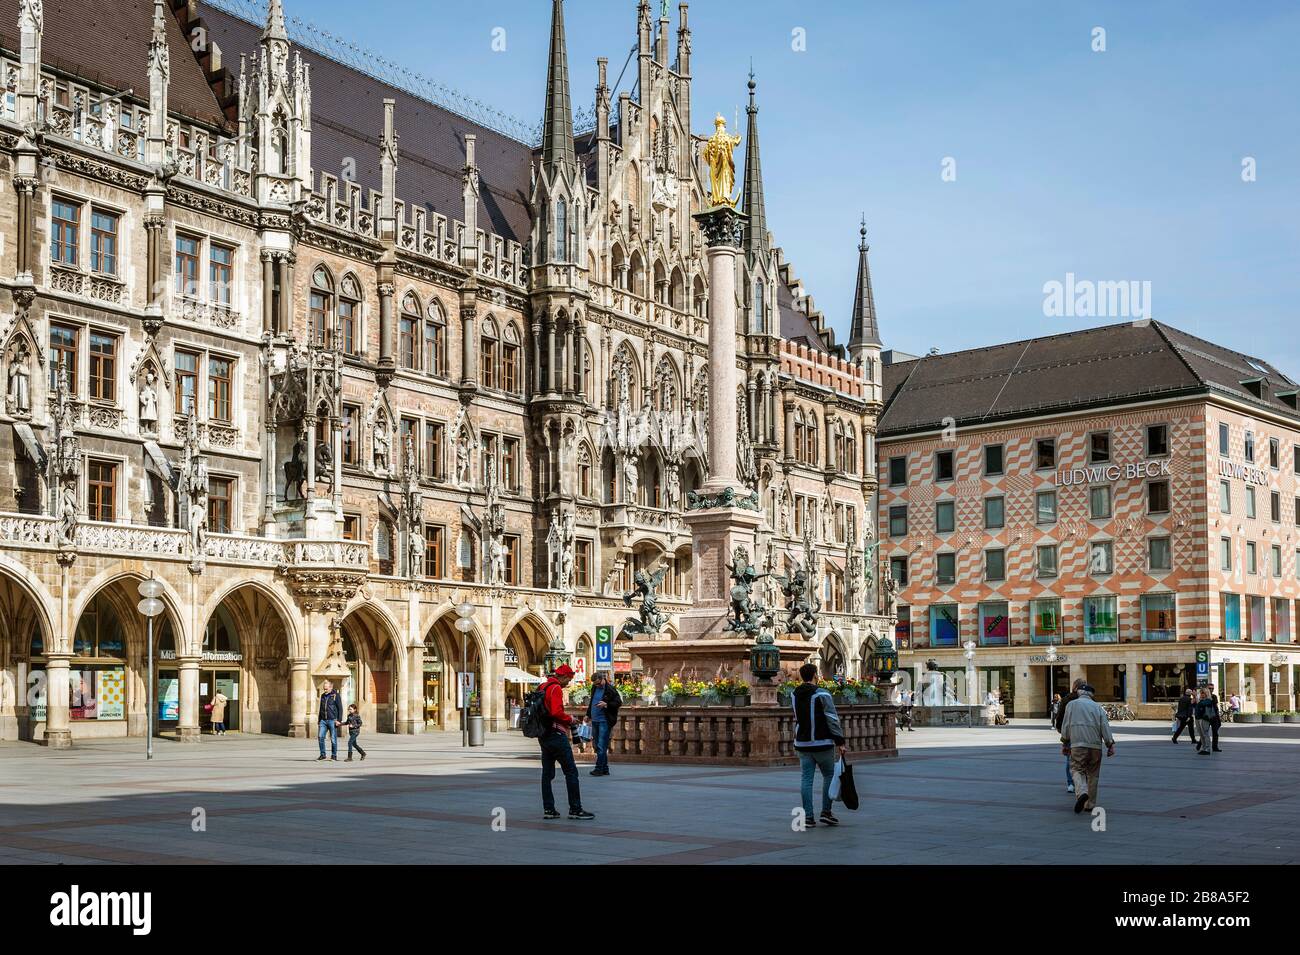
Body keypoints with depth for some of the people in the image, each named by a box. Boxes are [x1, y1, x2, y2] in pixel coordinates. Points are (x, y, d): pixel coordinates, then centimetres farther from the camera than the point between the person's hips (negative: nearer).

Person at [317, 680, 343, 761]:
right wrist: (319, 719, 21)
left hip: (332, 720, -5)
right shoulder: (323, 696, 14)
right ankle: (322, 754, 6)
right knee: (320, 737, -5)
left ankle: (334, 755, 10)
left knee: (333, 739, 0)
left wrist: (339, 720, -10)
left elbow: (340, 709, -4)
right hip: (323, 721, 5)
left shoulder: (336, 696, -3)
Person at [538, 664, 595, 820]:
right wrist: (569, 719, -7)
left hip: (543, 736, 9)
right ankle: (575, 809, -4)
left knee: (547, 773, 10)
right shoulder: (556, 688, -12)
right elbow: (556, 712, -24)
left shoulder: (542, 687, 15)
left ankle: (548, 809, 11)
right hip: (556, 735, -9)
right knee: (571, 771, -4)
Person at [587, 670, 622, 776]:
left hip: (605, 721, -8)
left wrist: (606, 704, -23)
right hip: (595, 720, 8)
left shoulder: (610, 689, -11)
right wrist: (588, 714, 24)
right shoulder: (594, 688, 12)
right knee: (598, 746, 11)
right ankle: (605, 769, 17)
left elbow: (619, 702, -11)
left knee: (601, 746, -10)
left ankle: (599, 769, -8)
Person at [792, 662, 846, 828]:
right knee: (829, 776, 11)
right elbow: (833, 719, -14)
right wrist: (840, 742, -12)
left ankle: (808, 817, 0)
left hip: (803, 744, 5)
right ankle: (826, 812, 6)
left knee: (806, 779, 4)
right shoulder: (822, 694, -12)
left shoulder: (794, 695, 6)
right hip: (822, 743, -4)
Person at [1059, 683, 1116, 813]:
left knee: (1077, 769, 2)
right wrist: (1110, 745, 6)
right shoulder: (1097, 706, 12)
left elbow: (1066, 725, 4)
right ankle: (1091, 804, 12)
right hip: (1095, 745, 2)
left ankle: (1082, 791, -25)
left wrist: (1065, 743, 12)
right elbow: (1105, 726, 4)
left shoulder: (1071, 704, 7)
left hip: (1077, 744, -2)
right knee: (1093, 774, 11)